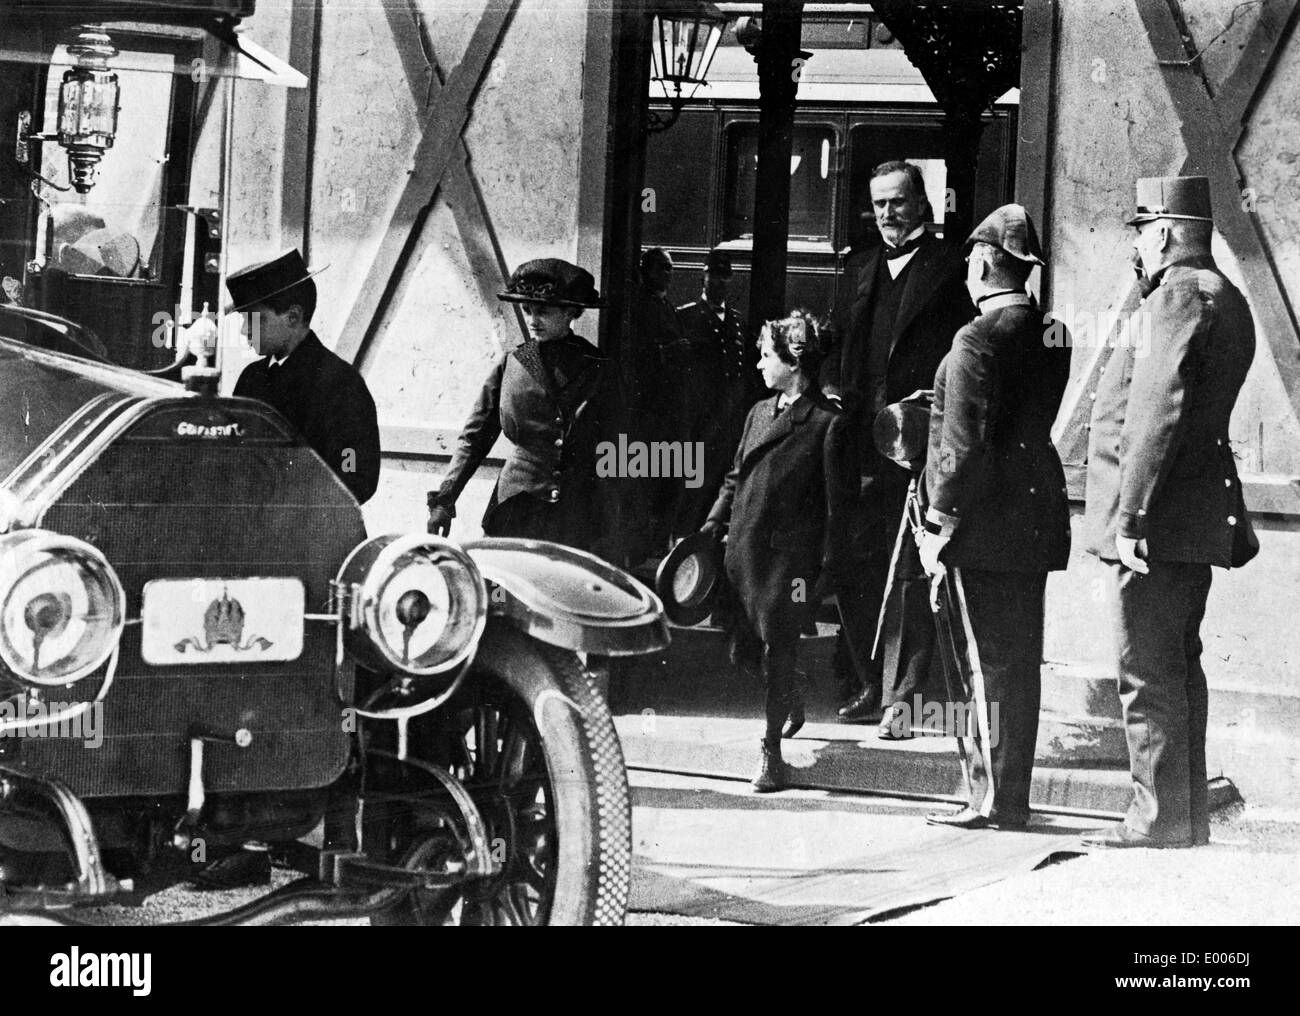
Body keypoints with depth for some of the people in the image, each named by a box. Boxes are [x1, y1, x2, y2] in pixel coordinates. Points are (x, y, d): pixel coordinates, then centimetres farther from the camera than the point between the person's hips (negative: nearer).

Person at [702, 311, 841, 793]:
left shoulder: (826, 424, -7)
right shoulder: (760, 412, 14)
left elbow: (834, 501, -7)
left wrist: (826, 564, -10)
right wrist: (714, 526, 11)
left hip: (790, 554, -7)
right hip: (744, 548, 7)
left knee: (778, 648, -6)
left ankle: (772, 751, 0)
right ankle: (792, 704, 38)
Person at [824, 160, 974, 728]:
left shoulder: (951, 269, -2)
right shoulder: (869, 270, 20)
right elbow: (843, 345, 25)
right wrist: (832, 389, 9)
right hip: (863, 442, 7)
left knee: (909, 572, -7)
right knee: (853, 567, 8)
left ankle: (903, 696, -4)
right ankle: (870, 689, 17)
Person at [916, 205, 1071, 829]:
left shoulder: (979, 340, -14)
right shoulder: (1052, 337, 11)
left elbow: (965, 445, -17)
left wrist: (939, 525, -11)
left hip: (985, 525, -8)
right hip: (1038, 517, 8)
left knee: (991, 662, -5)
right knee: (1019, 661, 11)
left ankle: (997, 800, -3)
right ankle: (1011, 796, 17)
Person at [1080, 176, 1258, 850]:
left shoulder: (1178, 296, -15)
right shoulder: (1224, 299, 18)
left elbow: (1160, 413, -23)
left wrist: (1129, 515, -24)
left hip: (1156, 520, -10)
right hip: (1199, 517, 10)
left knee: (1149, 673, -6)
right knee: (1178, 668, 15)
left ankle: (1160, 818, -4)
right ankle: (1185, 815, 21)